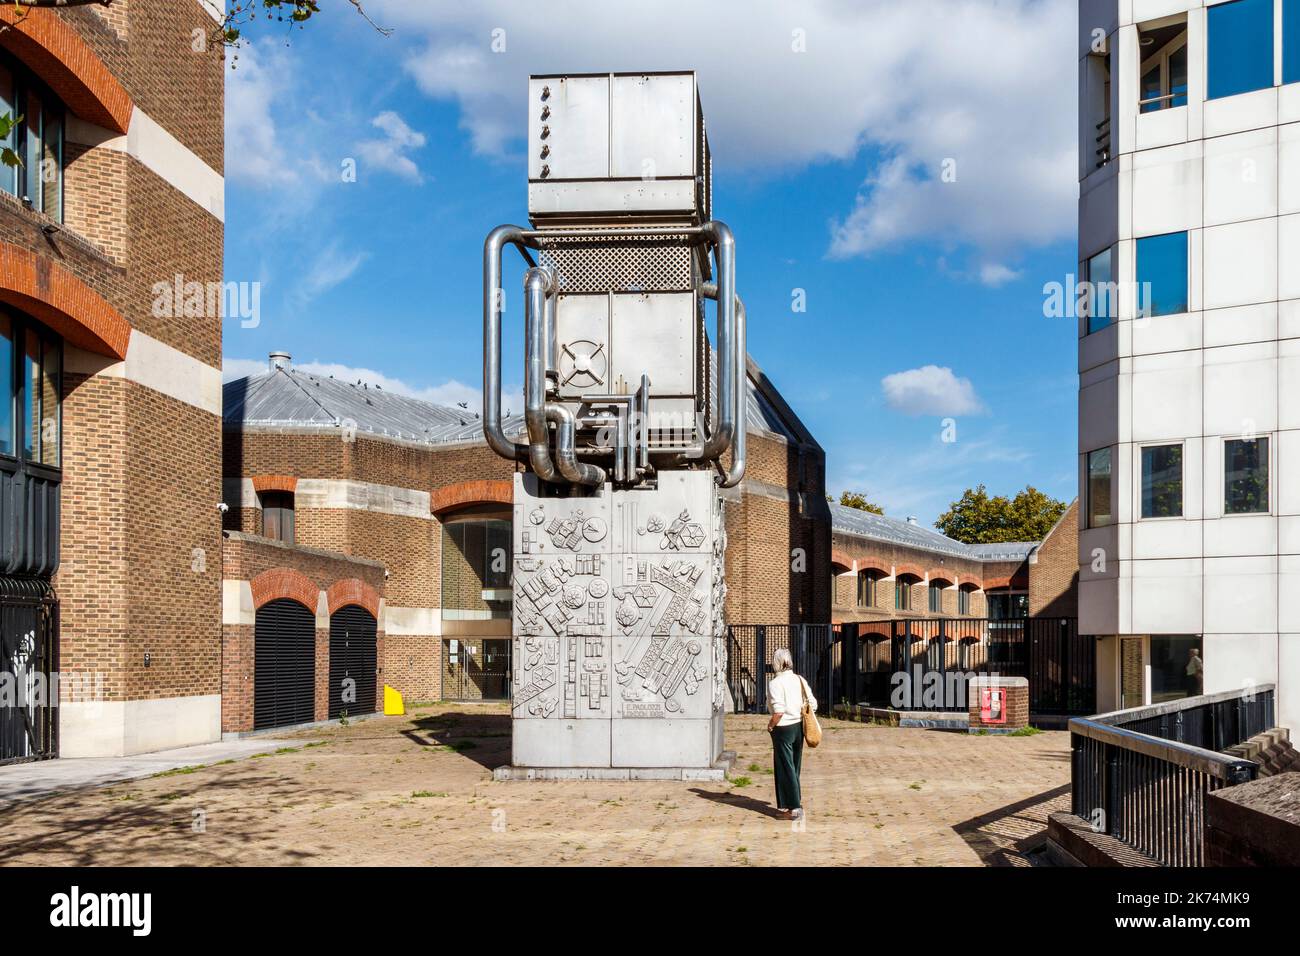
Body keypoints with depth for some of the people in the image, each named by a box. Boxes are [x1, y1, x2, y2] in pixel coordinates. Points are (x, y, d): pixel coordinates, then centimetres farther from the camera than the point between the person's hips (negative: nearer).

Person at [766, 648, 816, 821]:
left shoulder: (775, 683, -15)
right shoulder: (800, 680, 6)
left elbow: (779, 711, -23)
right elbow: (813, 705, 5)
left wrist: (770, 726, -8)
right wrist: (804, 720, 15)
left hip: (783, 729, -7)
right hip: (799, 727, 7)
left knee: (785, 768, 1)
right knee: (795, 767, 17)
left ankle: (794, 807, 1)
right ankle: (790, 803, 26)